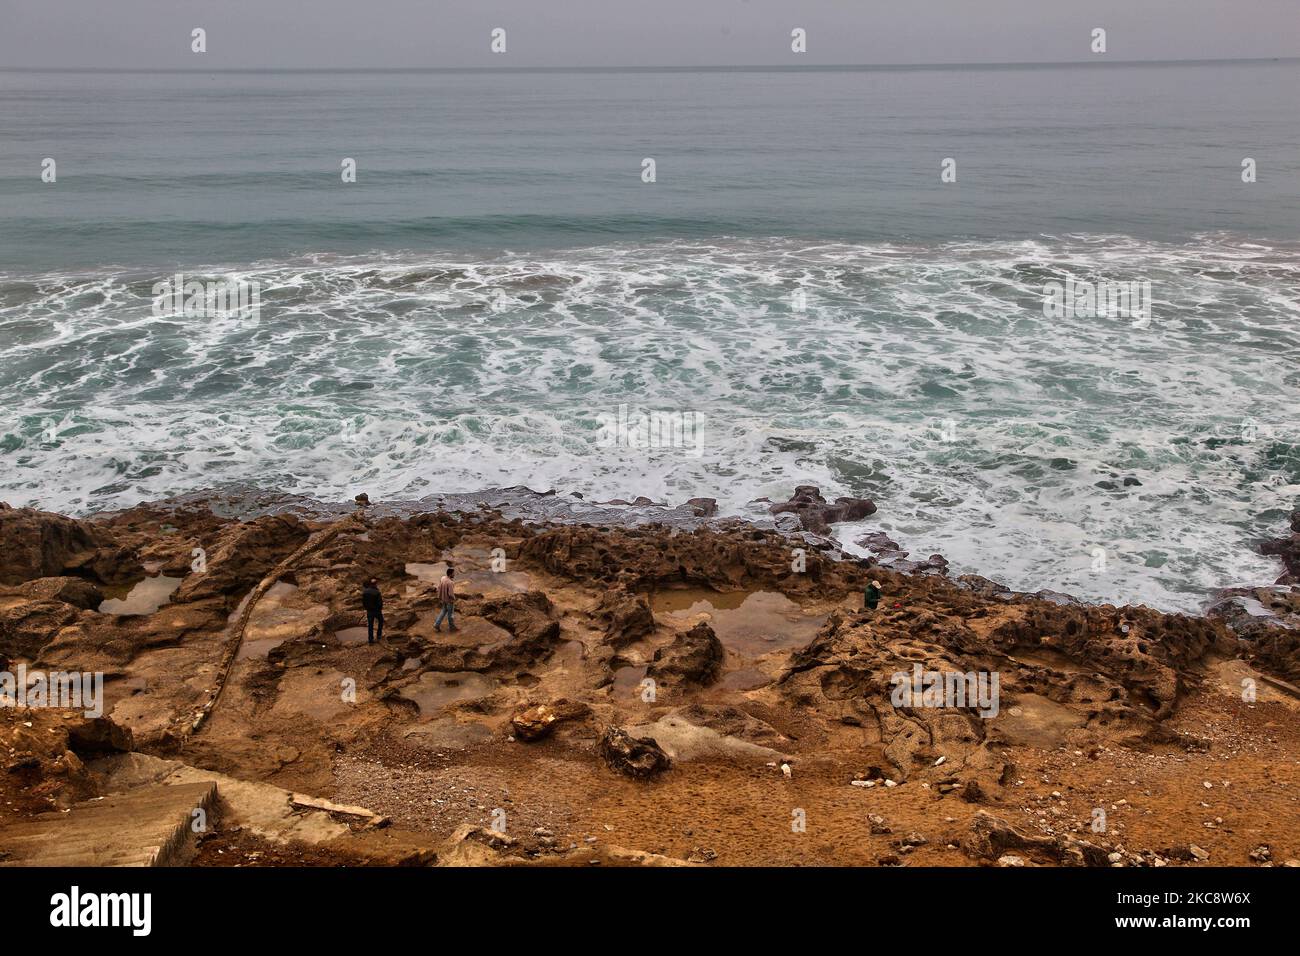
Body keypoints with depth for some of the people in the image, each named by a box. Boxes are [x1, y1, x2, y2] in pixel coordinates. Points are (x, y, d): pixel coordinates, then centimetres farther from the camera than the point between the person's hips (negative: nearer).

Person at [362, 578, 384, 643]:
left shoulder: (365, 592, -7)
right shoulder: (377, 592, -23)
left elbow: (363, 601, 1)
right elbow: (380, 603, -20)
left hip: (369, 611, 4)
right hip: (377, 611, -4)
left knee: (370, 625, 12)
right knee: (380, 621, 22)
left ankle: (370, 639, 15)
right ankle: (379, 636, 25)